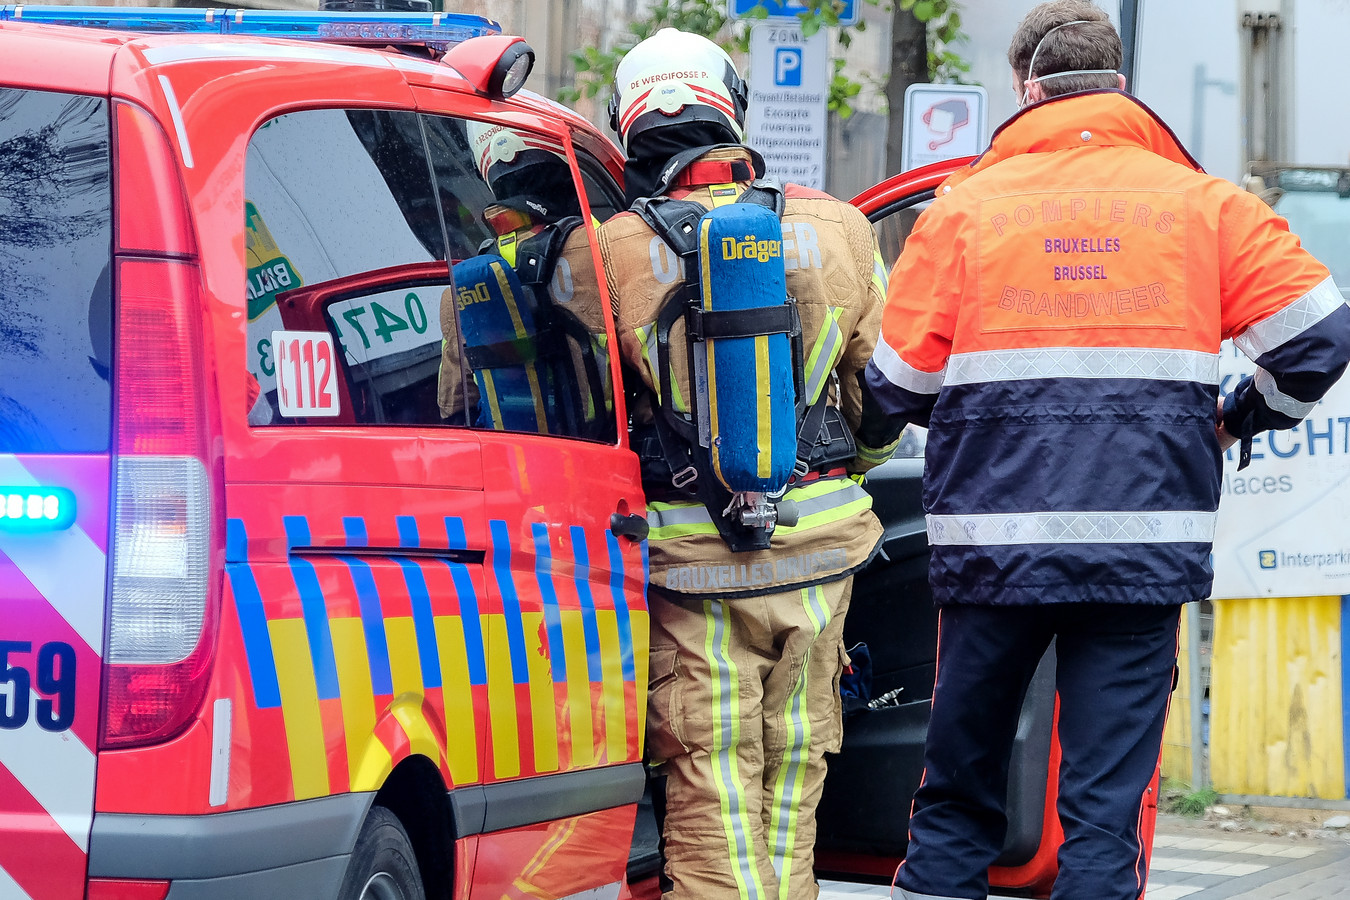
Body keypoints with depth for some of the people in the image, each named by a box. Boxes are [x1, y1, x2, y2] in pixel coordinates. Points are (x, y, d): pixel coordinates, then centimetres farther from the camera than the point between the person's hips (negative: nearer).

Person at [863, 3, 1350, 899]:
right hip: (1145, 548, 0)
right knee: (1107, 806, 2)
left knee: (958, 798, 12)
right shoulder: (1202, 203, 4)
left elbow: (898, 386, 4)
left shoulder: (966, 205, 2)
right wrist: (1243, 418, 18)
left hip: (994, 546, 0)